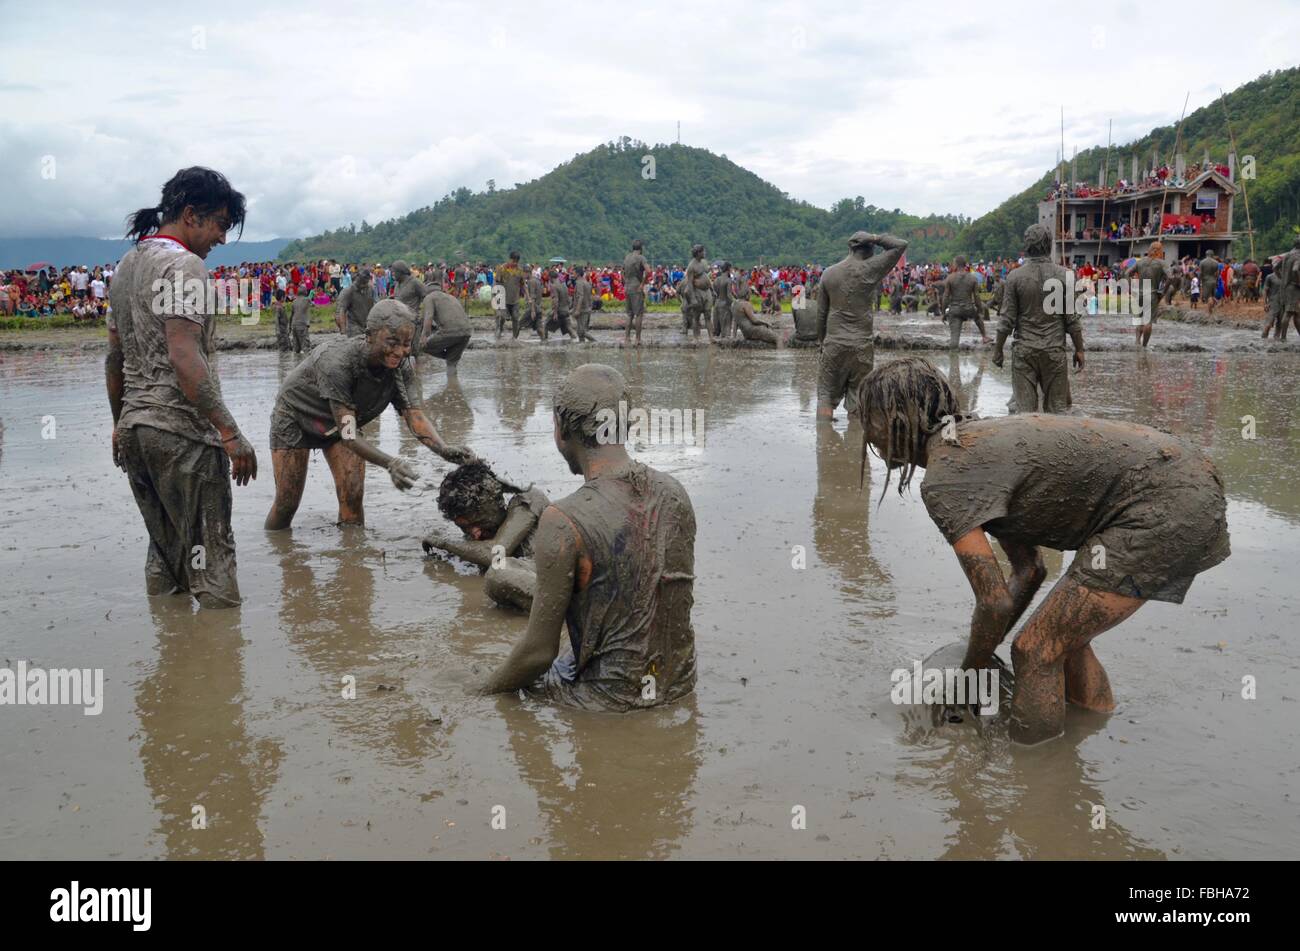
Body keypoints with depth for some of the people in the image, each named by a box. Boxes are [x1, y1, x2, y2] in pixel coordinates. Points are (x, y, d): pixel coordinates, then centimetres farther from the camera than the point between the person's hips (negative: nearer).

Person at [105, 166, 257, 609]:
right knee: (210, 554, -5)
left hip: (135, 427, 9)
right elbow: (184, 357, -22)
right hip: (181, 431, -9)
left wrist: (120, 422, 28)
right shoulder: (184, 264, -12)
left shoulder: (127, 264, 16)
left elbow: (115, 357, 21)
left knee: (165, 551, 16)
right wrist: (230, 433, -22)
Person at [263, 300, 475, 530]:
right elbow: (347, 434, -41)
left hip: (339, 423, 5)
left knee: (352, 497, -10)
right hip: (296, 418, -5)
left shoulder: (400, 368, -21)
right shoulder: (337, 362, -40)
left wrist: (444, 450, -44)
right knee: (287, 503, -3)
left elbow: (413, 414, -25)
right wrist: (390, 463, -55)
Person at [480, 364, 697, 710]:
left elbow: (540, 652, -18)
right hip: (680, 683, 6)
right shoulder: (675, 493, -4)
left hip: (614, 695, -6)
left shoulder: (563, 521, -24)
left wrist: (487, 691, 1)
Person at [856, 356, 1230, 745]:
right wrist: (984, 653, 22)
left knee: (1037, 650, -4)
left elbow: (996, 602, -11)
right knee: (1063, 635, 20)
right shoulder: (975, 443, 17)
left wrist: (973, 668, 6)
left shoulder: (943, 480, -12)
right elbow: (1030, 570, 21)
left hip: (1164, 505, -10)